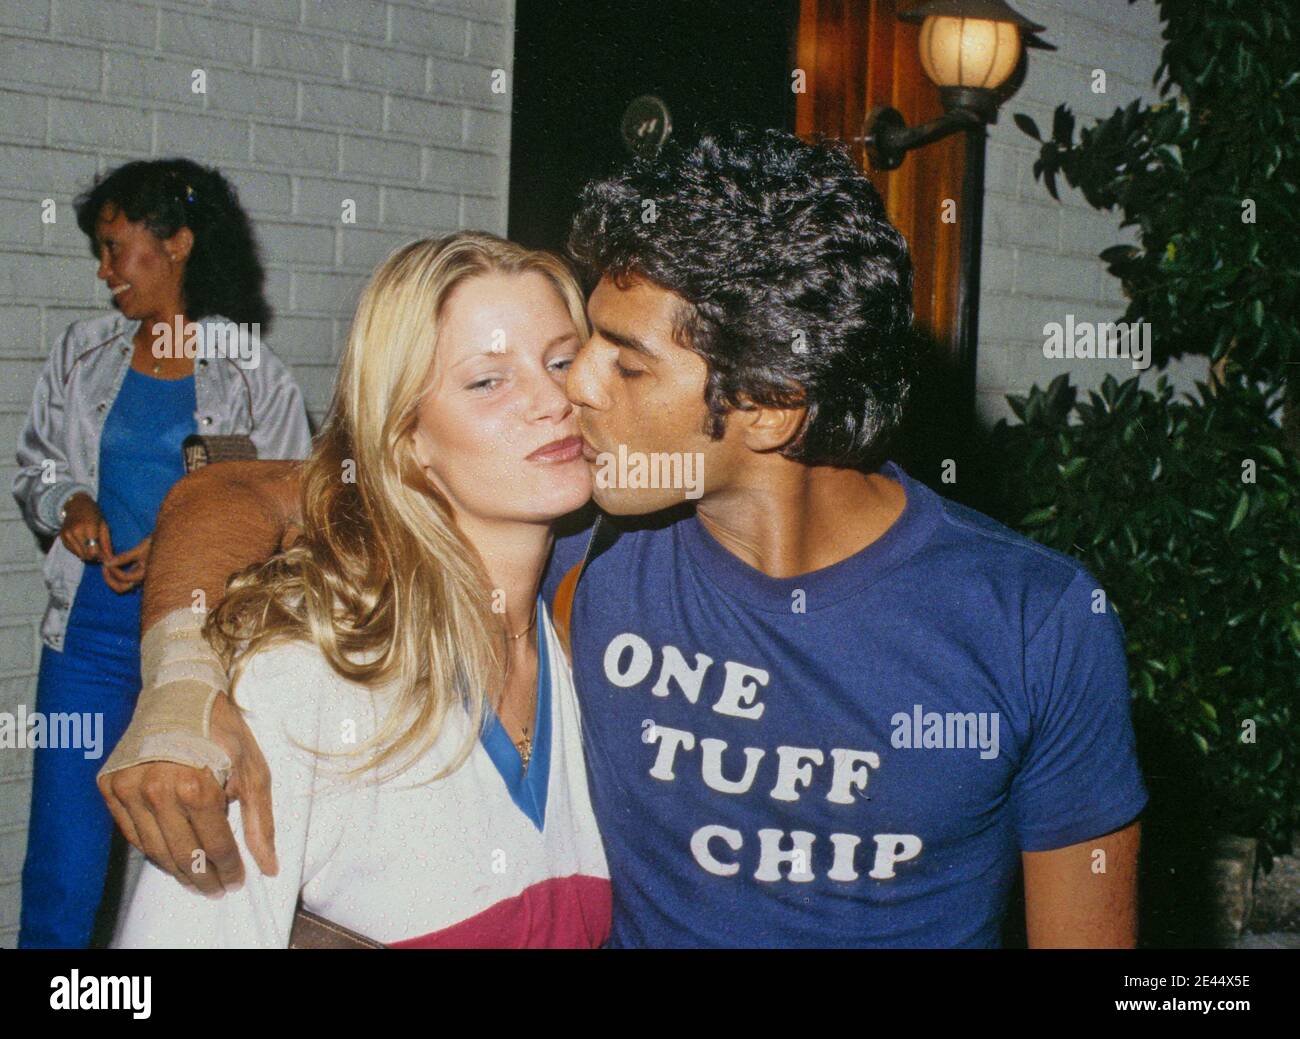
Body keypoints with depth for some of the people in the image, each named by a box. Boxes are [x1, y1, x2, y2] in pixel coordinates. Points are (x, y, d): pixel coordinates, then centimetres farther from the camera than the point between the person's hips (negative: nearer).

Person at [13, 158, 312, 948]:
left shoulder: (258, 380, -1)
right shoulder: (84, 355, 9)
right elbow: (34, 470, 17)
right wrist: (68, 505, -5)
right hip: (91, 628, 3)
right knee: (60, 878, 1)